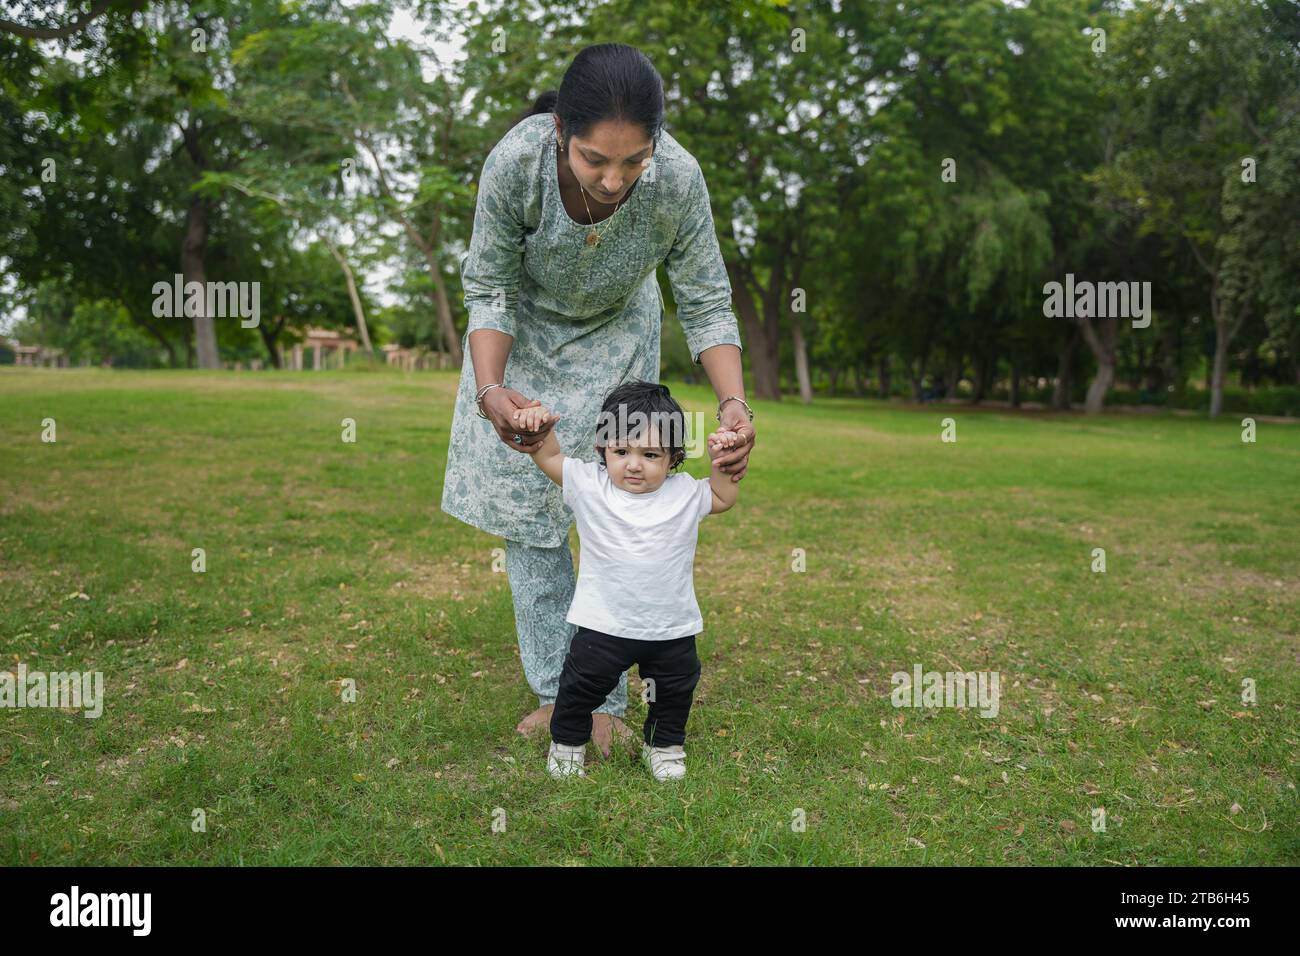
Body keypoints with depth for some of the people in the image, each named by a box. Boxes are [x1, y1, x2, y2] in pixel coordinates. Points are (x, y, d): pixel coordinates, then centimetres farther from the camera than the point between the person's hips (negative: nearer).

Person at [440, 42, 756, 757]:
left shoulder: (679, 179, -33)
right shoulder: (514, 163, -35)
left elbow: (706, 303, -21)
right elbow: (488, 292, -22)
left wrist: (734, 403, -37)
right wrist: (490, 391, -39)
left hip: (615, 336, 0)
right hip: (524, 332, 1)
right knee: (524, 509, 0)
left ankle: (605, 698, 11)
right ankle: (556, 689, 15)